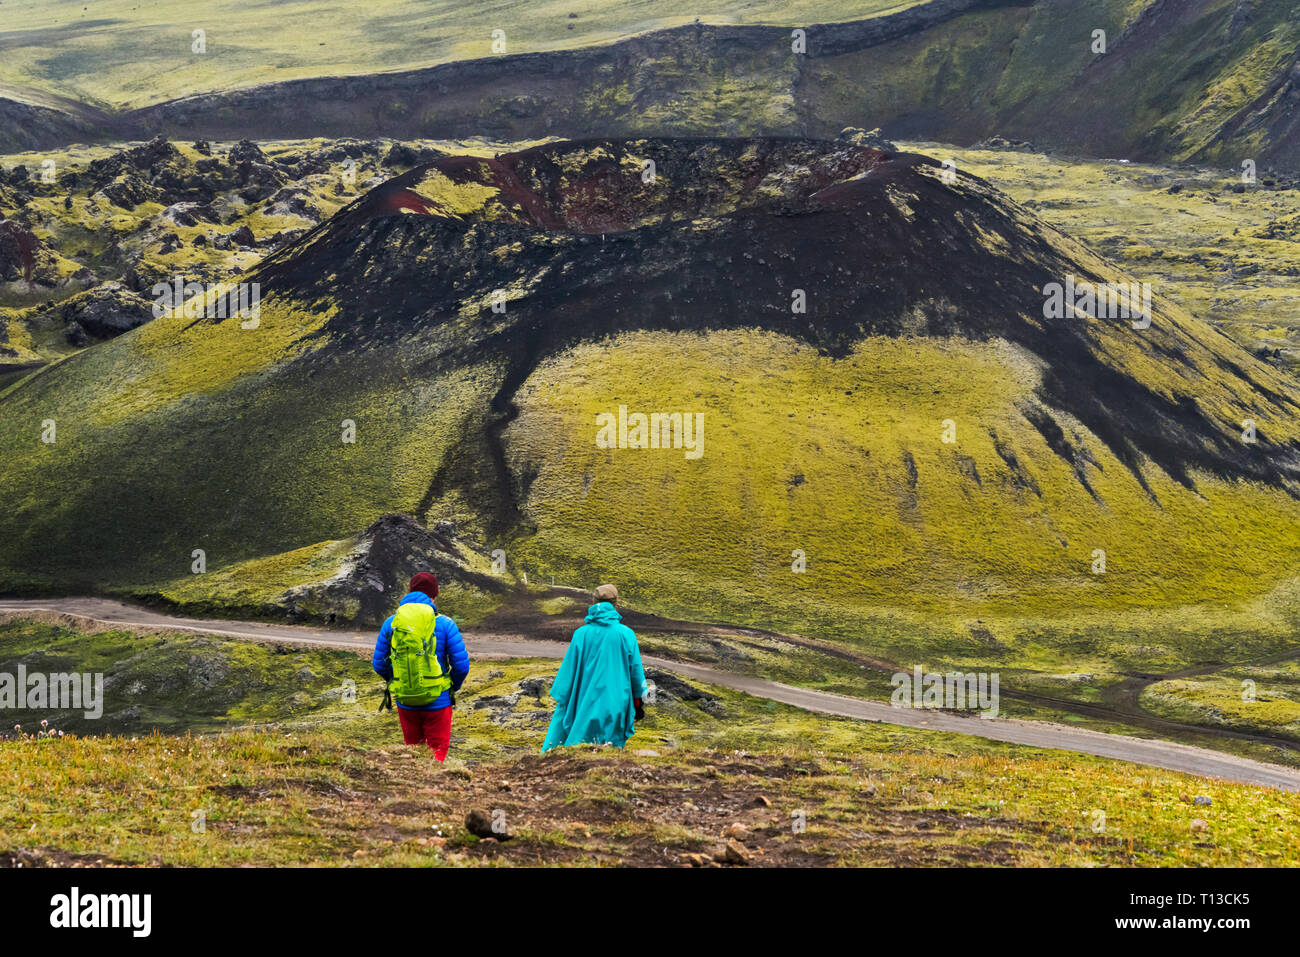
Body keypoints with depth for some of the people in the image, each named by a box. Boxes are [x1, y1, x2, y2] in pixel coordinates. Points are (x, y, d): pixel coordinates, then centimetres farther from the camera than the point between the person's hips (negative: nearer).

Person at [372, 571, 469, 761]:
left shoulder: (391, 623, 0)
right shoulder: (445, 624, -8)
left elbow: (379, 664, 5)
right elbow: (461, 665, -7)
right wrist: (453, 688, 12)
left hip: (405, 701, 3)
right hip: (437, 701, -3)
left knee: (412, 750, 20)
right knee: (437, 750, 7)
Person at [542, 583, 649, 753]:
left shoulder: (581, 634, -4)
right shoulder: (626, 634, -4)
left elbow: (569, 670, 1)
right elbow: (636, 671, 1)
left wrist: (560, 699, 11)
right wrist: (639, 706, 12)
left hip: (588, 704, 0)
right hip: (616, 705, 0)